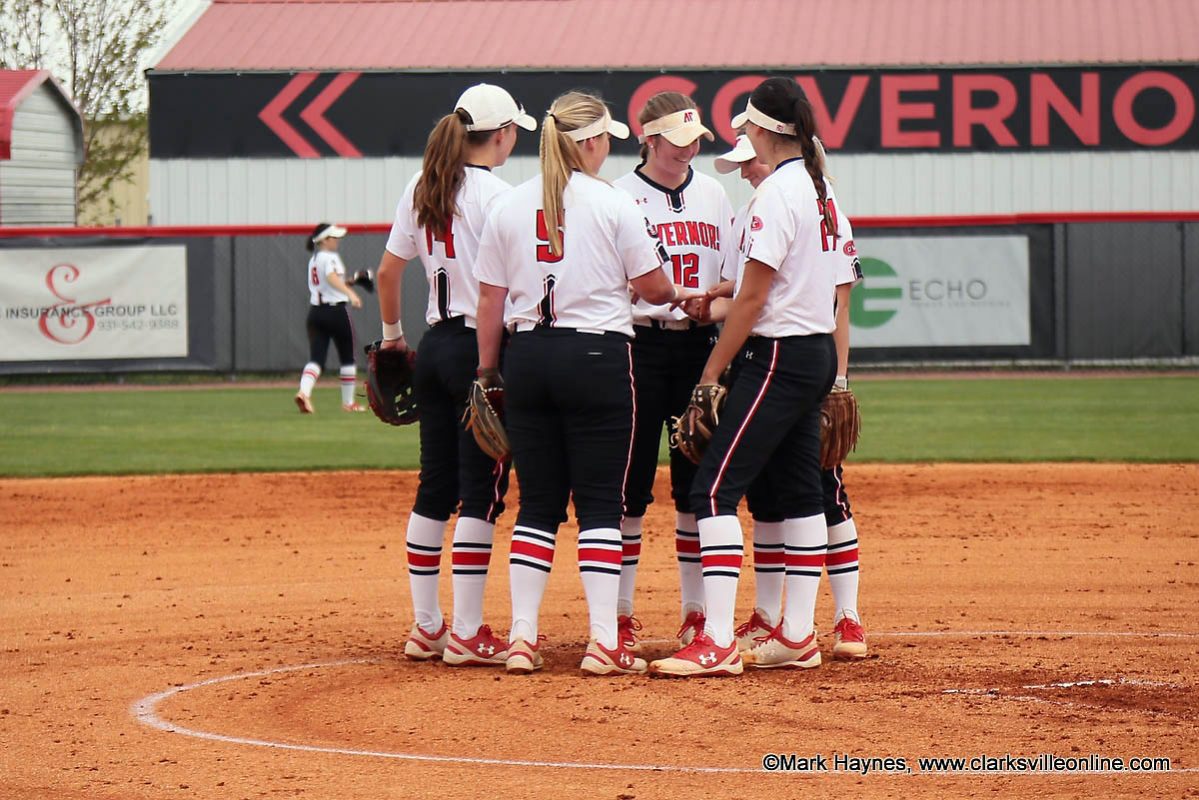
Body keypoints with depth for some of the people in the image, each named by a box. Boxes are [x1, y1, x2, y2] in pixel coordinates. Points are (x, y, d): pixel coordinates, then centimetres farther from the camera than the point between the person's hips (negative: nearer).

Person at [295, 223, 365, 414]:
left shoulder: (313, 260, 15)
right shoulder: (330, 257, -10)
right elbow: (332, 277, -30)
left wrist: (347, 282, 30)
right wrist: (350, 293, -43)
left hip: (315, 312, 7)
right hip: (335, 311, -7)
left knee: (316, 357, -4)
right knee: (347, 358, 9)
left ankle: (304, 392, -30)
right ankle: (348, 402, 16)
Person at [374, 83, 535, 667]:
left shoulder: (421, 188, 9)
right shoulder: (492, 193, -12)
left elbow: (389, 270, 14)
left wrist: (391, 332, 27)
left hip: (434, 347, 8)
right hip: (481, 349, -8)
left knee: (435, 486, 12)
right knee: (481, 489, -4)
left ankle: (425, 627, 16)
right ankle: (466, 634, -4)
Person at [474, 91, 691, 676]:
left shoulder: (508, 207, 5)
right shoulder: (611, 203, -6)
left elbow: (490, 299, 6)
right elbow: (651, 285, -2)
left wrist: (487, 371, 14)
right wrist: (679, 296, 20)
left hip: (527, 358, 4)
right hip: (597, 356, -4)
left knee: (537, 502, 10)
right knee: (600, 502, -1)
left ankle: (521, 637, 5)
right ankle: (603, 643, -5)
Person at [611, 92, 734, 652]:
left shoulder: (712, 194, 11)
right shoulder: (619, 197, -3)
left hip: (699, 346, 5)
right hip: (638, 345, -4)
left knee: (699, 478, 6)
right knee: (630, 480, -3)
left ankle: (696, 611, 14)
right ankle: (621, 612, 3)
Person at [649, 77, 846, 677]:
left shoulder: (777, 193, -15)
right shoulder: (821, 188, 12)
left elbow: (753, 297, -17)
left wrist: (711, 374, -12)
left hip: (777, 357, -10)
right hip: (818, 353, 10)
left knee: (715, 488, -12)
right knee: (799, 491, 13)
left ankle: (718, 643, -19)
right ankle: (797, 637, 15)